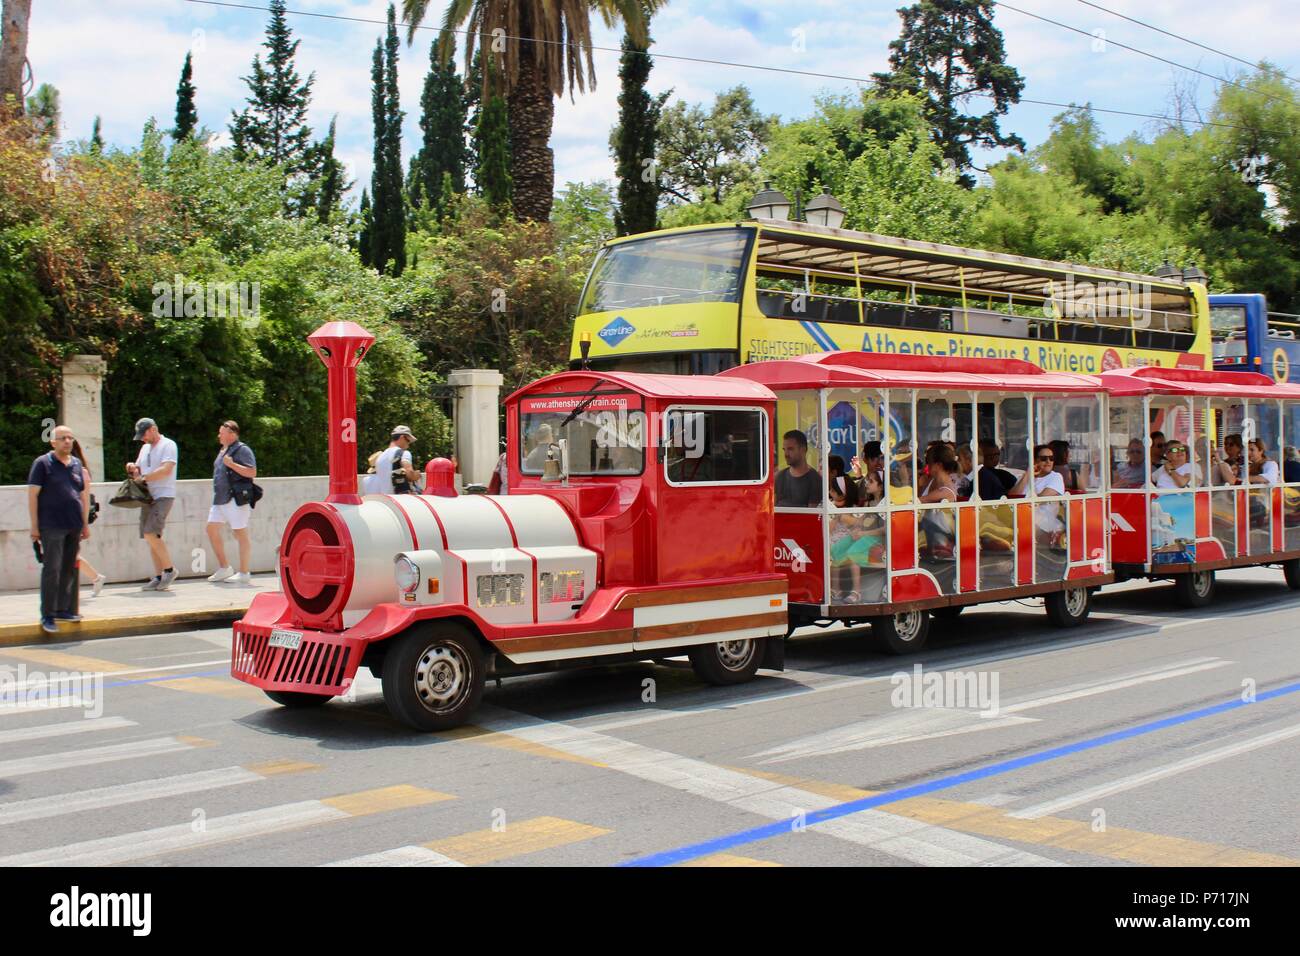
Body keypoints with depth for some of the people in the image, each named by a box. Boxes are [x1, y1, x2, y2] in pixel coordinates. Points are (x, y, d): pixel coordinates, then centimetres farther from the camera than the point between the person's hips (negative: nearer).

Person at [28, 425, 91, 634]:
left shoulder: (76, 464, 15)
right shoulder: (43, 463, -1)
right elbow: (32, 495, -4)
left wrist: (85, 524, 16)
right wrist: (34, 526, -8)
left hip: (74, 527, 5)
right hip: (52, 526, -5)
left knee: (69, 569, 9)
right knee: (52, 570, -6)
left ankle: (64, 609, 18)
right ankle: (47, 615, -1)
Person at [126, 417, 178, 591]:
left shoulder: (168, 445, -5)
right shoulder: (145, 448, 21)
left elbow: (166, 470, -18)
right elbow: (139, 472, 26)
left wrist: (144, 477, -15)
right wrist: (133, 469, 3)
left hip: (163, 496, -8)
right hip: (148, 497, 8)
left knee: (151, 534, -18)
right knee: (151, 537, 5)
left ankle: (169, 569, -7)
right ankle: (159, 577, 7)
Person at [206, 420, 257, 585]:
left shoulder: (242, 450, -10)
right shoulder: (223, 450, 18)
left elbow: (252, 473, -18)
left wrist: (231, 464, -21)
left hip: (236, 499, -10)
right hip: (220, 498, 10)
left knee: (240, 533, -4)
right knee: (212, 529, 7)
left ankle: (244, 573, 1)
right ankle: (224, 568, 16)